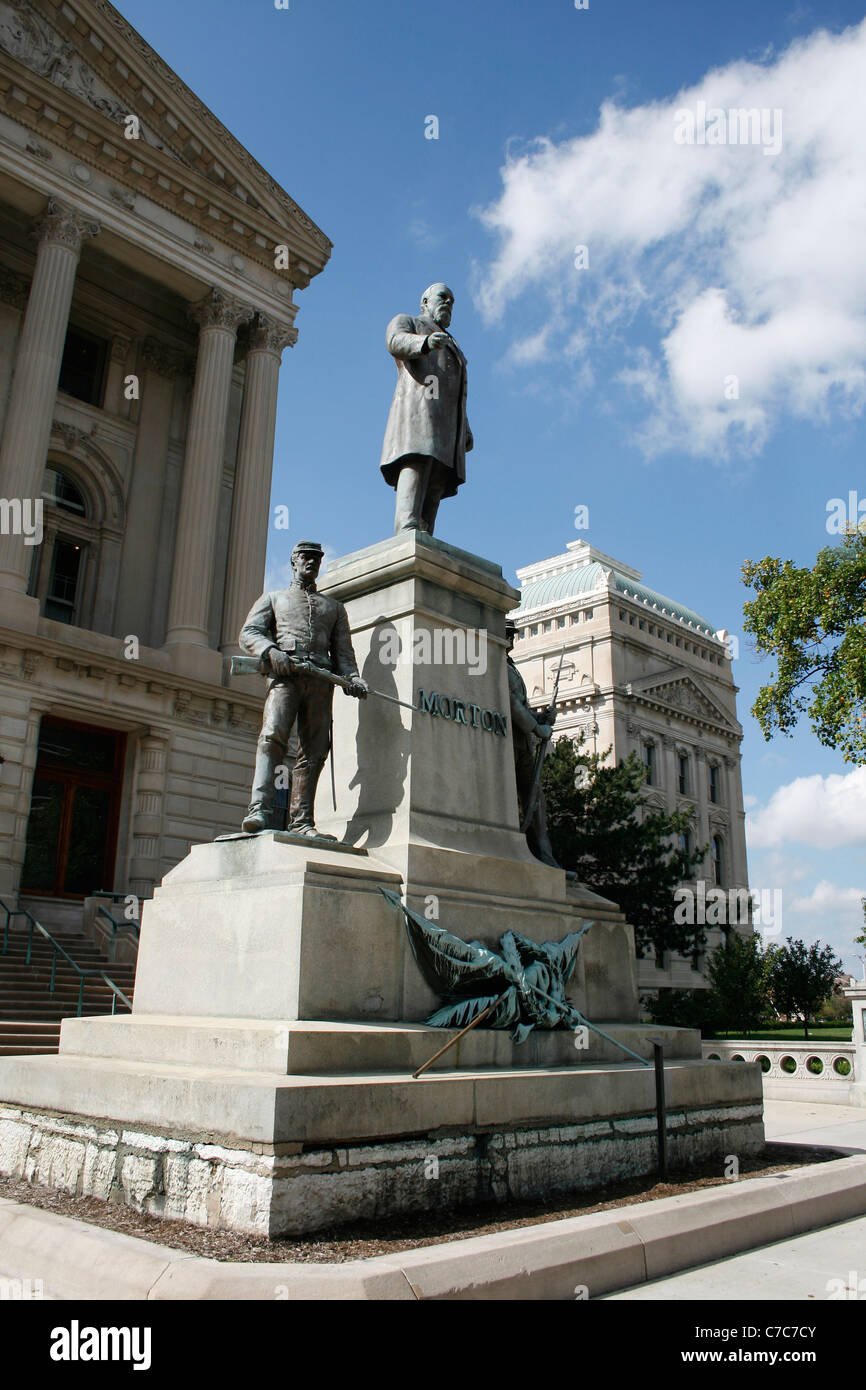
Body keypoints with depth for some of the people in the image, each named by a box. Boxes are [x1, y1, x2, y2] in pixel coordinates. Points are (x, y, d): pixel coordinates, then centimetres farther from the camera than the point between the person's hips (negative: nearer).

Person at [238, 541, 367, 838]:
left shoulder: (334, 607, 31)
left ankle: (300, 822, -9)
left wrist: (352, 678, -1)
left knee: (314, 750, -7)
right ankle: (260, 810, -34)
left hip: (320, 679, 3)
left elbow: (343, 649, 20)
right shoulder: (273, 598, 25)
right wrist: (271, 651, -12)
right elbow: (248, 634, 11)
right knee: (272, 737, -24)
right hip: (284, 675, -3)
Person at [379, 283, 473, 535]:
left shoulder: (450, 347, 41)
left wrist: (466, 430, 15)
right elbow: (396, 342, -7)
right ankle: (407, 530, -47)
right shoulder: (405, 321, 20)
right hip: (418, 407, -6)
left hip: (447, 424, 6)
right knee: (415, 466, -29)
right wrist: (425, 342, -29)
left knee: (436, 485, -10)